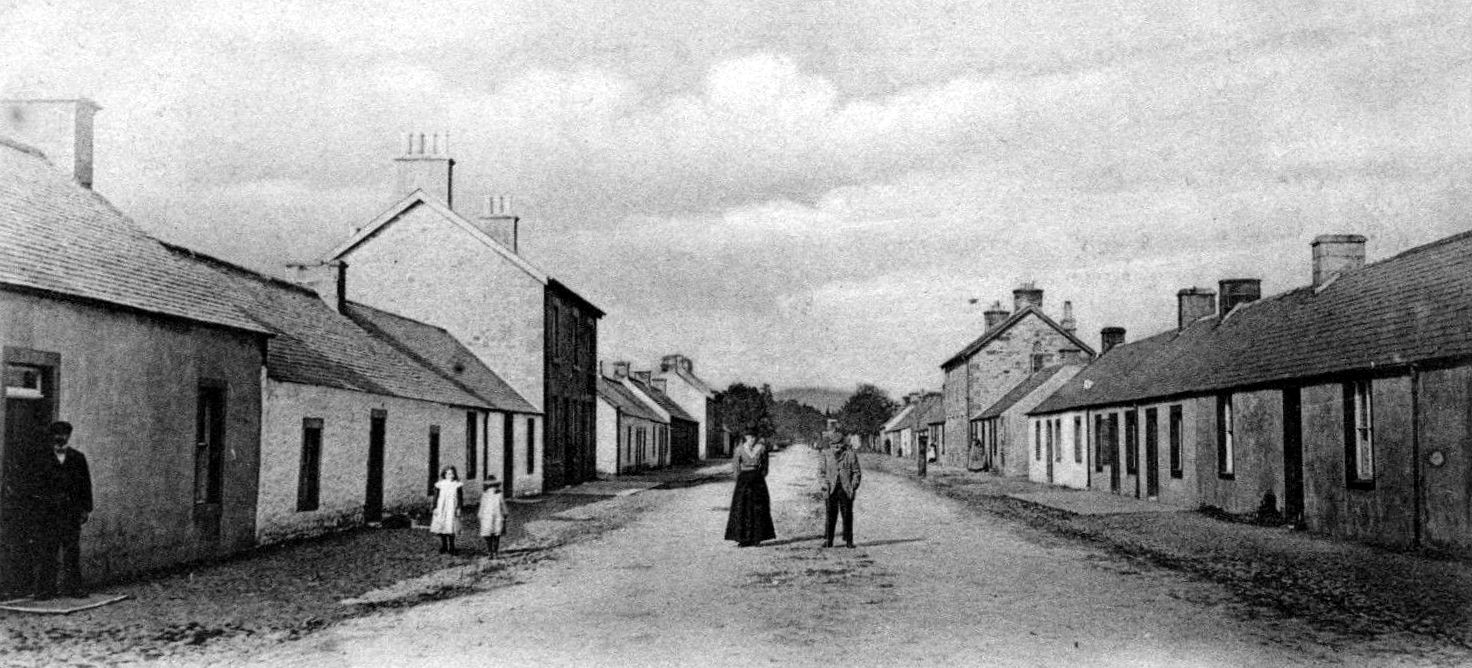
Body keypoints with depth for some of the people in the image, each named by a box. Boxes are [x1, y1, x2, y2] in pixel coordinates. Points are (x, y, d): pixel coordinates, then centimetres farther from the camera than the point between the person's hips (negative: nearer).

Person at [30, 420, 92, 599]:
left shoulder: (78, 459, 10)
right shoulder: (43, 460, 9)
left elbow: (85, 484, 8)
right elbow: (36, 485, 12)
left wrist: (86, 509, 3)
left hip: (72, 512, 0)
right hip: (48, 512, 0)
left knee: (72, 550, 0)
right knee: (46, 551, -2)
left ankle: (72, 586, 6)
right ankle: (45, 588, 2)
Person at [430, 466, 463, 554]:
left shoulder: (457, 485, 5)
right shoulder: (439, 485, 6)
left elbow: (460, 498, 6)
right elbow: (436, 497, 8)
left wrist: (458, 508, -1)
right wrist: (435, 508, 0)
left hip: (452, 510, -2)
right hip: (441, 510, 2)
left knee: (450, 529, -8)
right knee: (441, 528, 0)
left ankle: (451, 548, 0)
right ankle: (443, 548, 11)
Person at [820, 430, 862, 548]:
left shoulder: (851, 454, 2)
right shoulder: (827, 454, 8)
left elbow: (857, 472, 4)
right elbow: (824, 472, 14)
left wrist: (854, 487, -5)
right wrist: (825, 484, 1)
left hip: (846, 490, -1)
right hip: (831, 489, 1)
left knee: (847, 515, 2)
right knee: (831, 515, -3)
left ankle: (848, 541, 9)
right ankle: (827, 540, 1)